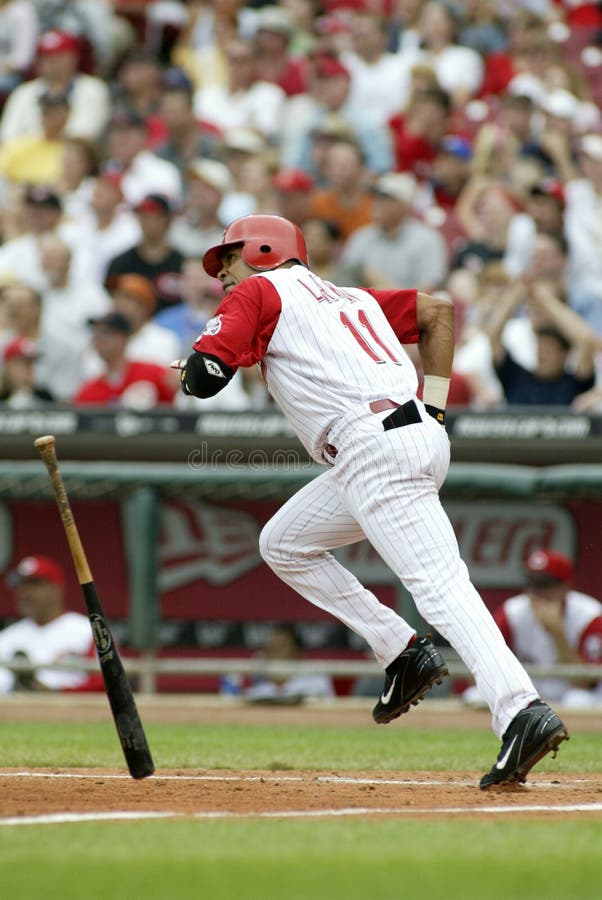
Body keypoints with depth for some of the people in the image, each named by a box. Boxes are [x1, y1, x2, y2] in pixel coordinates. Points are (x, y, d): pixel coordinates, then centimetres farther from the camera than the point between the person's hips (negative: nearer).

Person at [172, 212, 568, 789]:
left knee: (439, 584, -20)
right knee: (283, 545, 22)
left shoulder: (258, 292, 9)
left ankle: (521, 711, -35)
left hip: (374, 447, -8)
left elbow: (203, 378, -2)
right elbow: (438, 310, 29)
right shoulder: (348, 297, 31)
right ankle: (403, 653, 13)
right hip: (419, 435, 8)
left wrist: (192, 366, 23)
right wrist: (434, 406, 21)